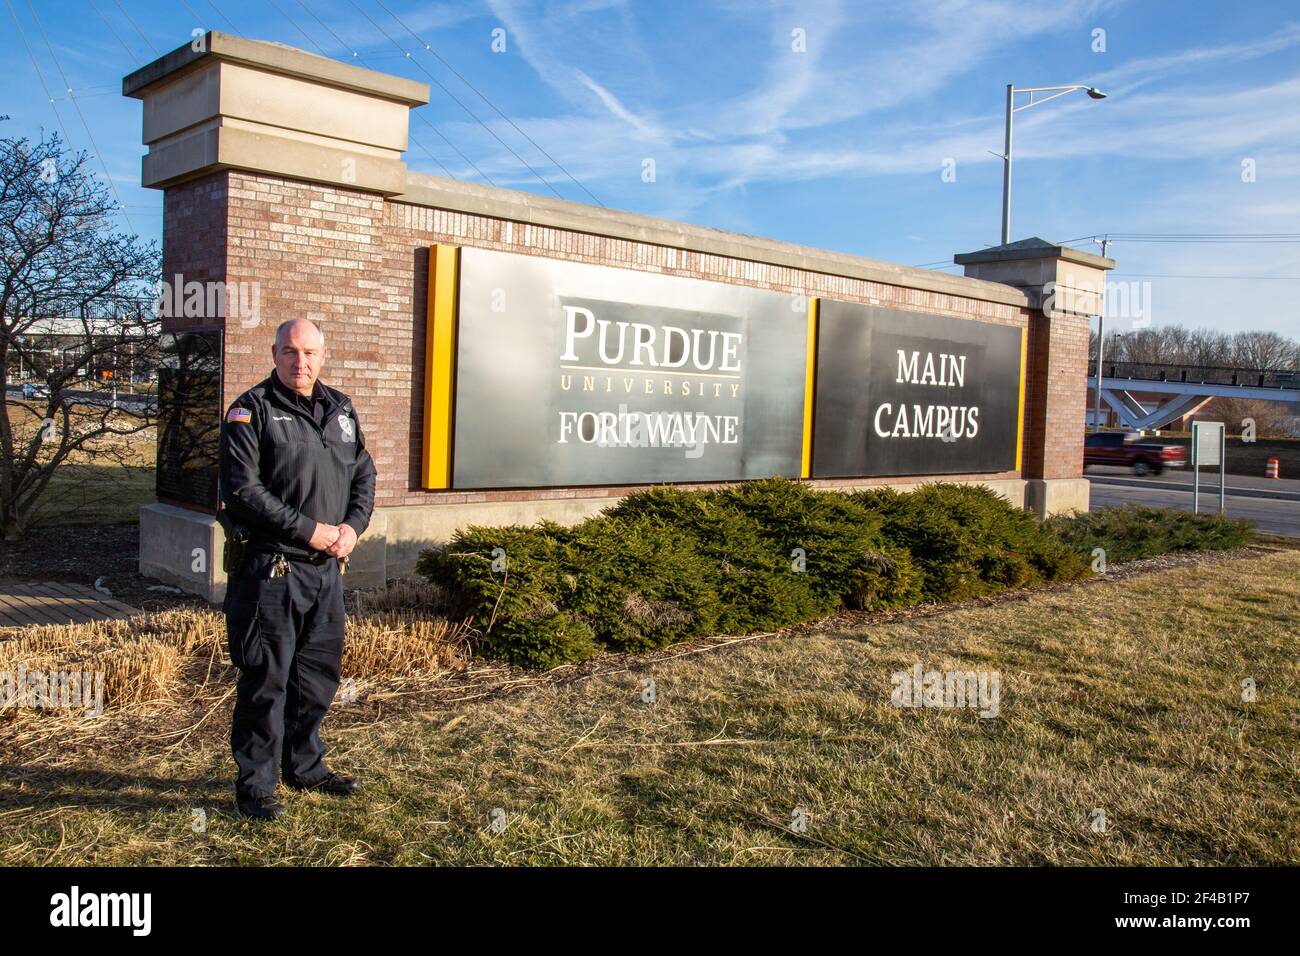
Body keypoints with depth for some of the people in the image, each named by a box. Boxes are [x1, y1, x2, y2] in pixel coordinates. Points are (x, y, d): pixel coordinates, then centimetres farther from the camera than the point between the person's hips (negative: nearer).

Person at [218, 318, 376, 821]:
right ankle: (255, 784, 16)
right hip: (271, 569, -6)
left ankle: (305, 765, 35)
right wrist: (307, 529, -17)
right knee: (266, 680, 1)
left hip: (326, 570, 7)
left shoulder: (340, 409, 12)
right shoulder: (252, 411, -8)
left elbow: (363, 475, 16)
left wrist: (353, 525, -2)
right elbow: (241, 488, -16)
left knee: (319, 674, 17)